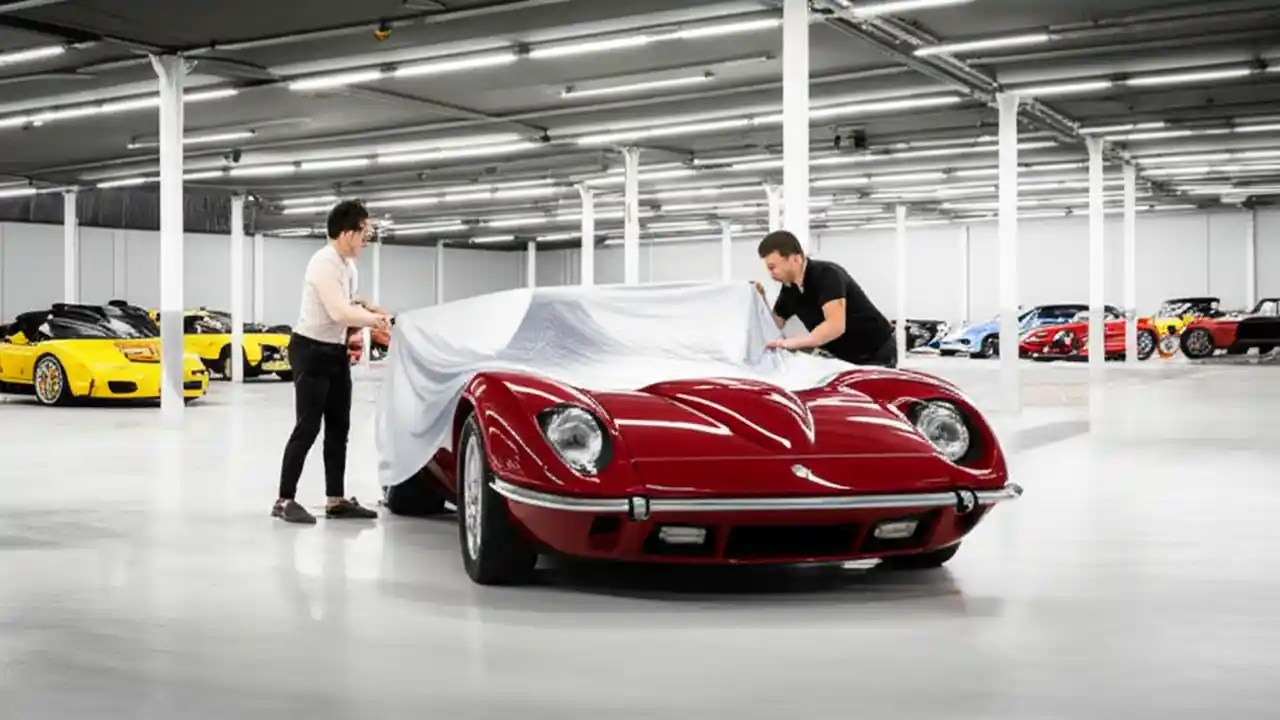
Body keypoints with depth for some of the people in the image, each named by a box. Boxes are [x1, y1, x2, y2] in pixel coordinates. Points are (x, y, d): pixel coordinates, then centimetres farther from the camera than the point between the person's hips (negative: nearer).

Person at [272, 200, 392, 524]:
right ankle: (285, 500, -4)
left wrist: (365, 307, 4)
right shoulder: (324, 263, -21)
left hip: (336, 351, 10)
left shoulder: (348, 263, 9)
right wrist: (374, 319, -18)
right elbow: (339, 312, -30)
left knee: (338, 428, 10)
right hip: (311, 351, -10)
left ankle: (336, 500, 16)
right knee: (307, 428, -9)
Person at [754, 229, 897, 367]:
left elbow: (836, 326, -38)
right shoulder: (789, 288, 0)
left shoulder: (826, 275, -25)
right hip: (844, 357, 8)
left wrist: (793, 343, -45)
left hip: (876, 353, -8)